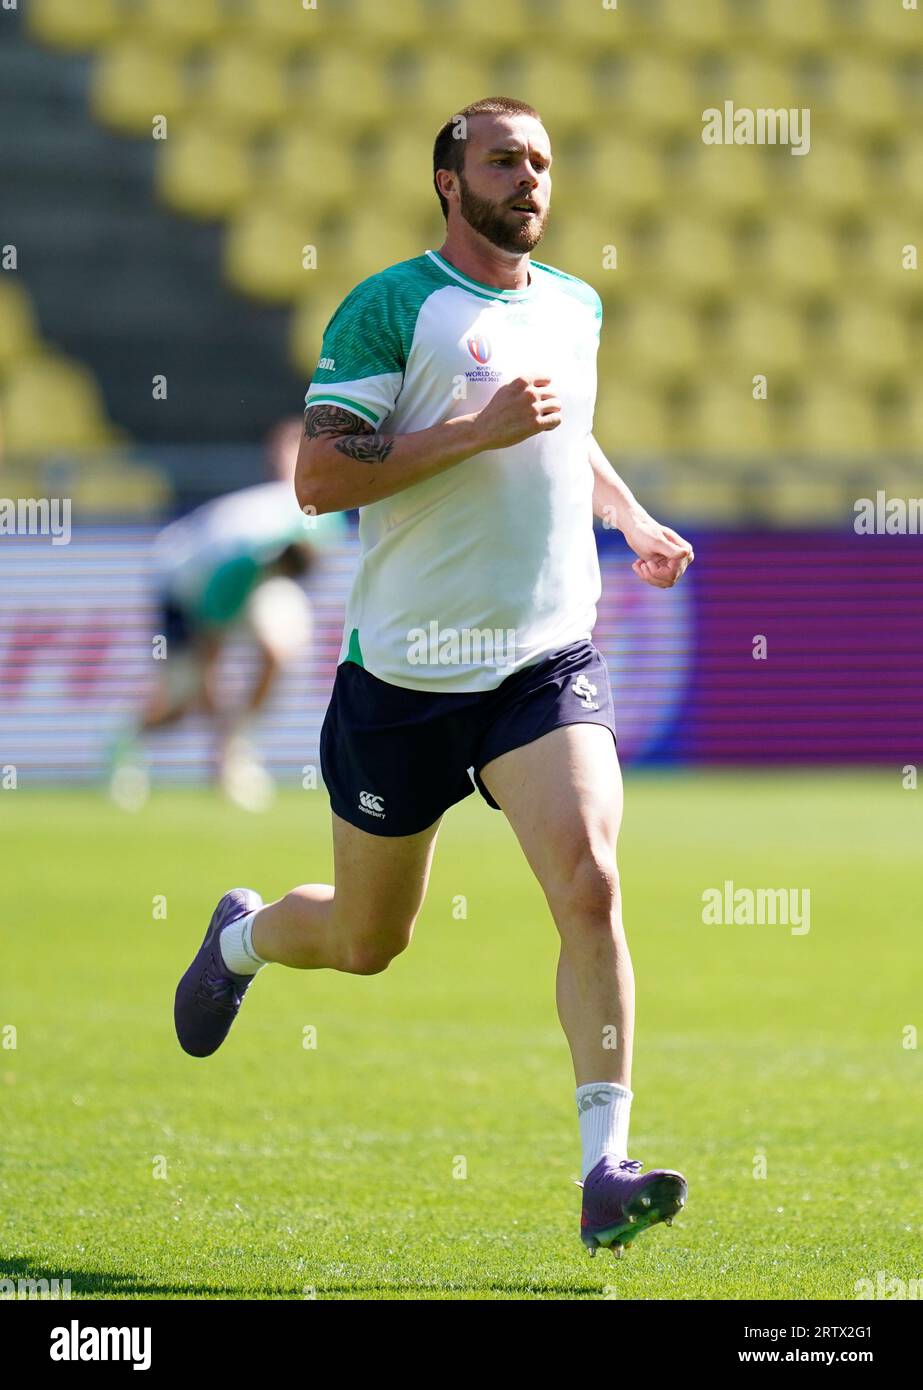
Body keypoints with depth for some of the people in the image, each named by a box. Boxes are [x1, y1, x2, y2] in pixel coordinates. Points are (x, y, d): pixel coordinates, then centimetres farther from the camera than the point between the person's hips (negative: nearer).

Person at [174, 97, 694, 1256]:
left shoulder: (577, 307, 11)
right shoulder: (390, 309, -9)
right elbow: (317, 478, -18)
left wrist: (633, 519, 15)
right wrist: (478, 430, -23)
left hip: (549, 660, 3)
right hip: (405, 670, -3)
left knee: (589, 884, -21)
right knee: (366, 942, 12)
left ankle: (606, 1171, -20)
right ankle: (241, 936, 48)